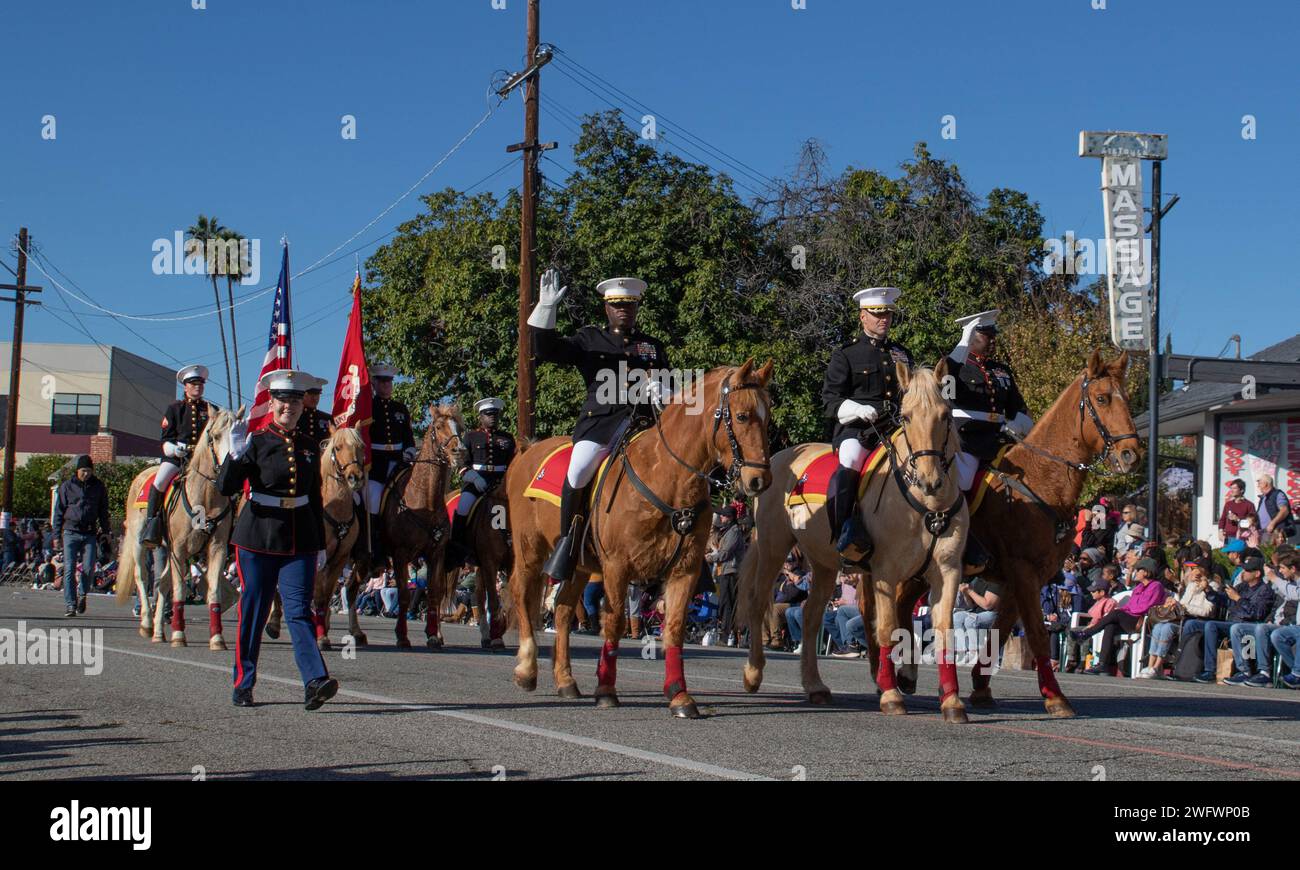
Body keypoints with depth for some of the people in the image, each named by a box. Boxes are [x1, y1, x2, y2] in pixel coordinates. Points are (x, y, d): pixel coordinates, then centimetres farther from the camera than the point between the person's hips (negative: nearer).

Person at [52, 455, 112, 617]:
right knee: (70, 570, -5)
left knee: (89, 568, -5)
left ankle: (83, 595, 21)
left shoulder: (98, 487, 8)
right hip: (71, 532, -1)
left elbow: (103, 511, 15)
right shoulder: (67, 486, 5)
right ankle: (71, 605, -3)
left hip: (90, 534, 1)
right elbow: (59, 511, 8)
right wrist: (57, 535, 4)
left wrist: (105, 532, 11)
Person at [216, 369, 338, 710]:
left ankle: (315, 683, -18)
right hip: (258, 538, -2)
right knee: (253, 611, 5)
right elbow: (225, 487, -11)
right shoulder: (256, 442, -2)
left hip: (300, 541, 3)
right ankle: (243, 685, 16)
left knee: (299, 610, -7)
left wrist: (320, 544, 15)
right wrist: (234, 454, -28)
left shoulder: (310, 448, 11)